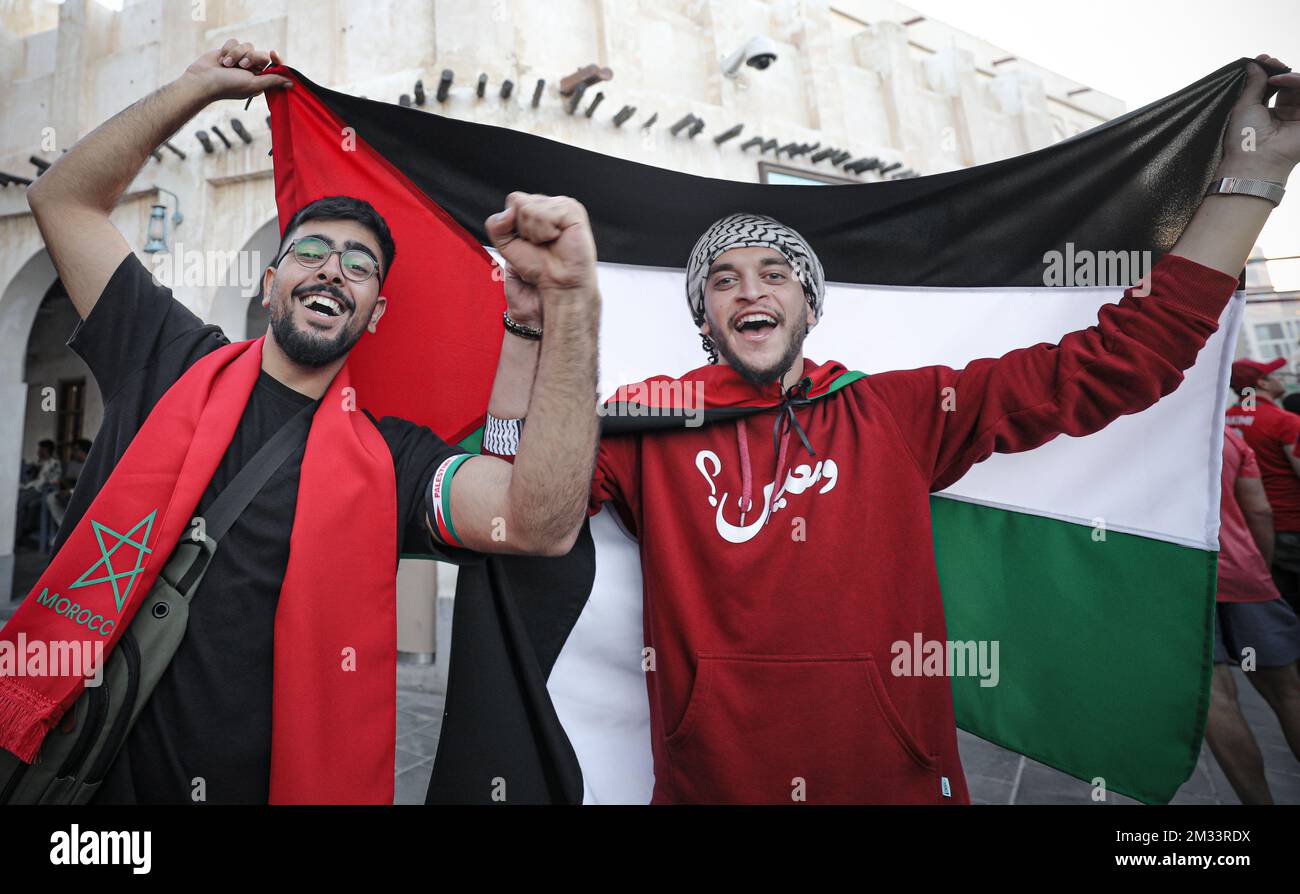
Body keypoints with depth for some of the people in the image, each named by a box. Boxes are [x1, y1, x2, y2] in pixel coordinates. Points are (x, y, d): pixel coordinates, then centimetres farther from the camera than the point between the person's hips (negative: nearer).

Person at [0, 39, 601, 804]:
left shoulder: (391, 460, -7)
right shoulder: (172, 365, 3)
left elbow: (540, 522, -23)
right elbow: (64, 199, 8)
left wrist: (569, 295, -29)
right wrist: (200, 86, 5)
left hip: (285, 782, -1)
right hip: (89, 769, 2)